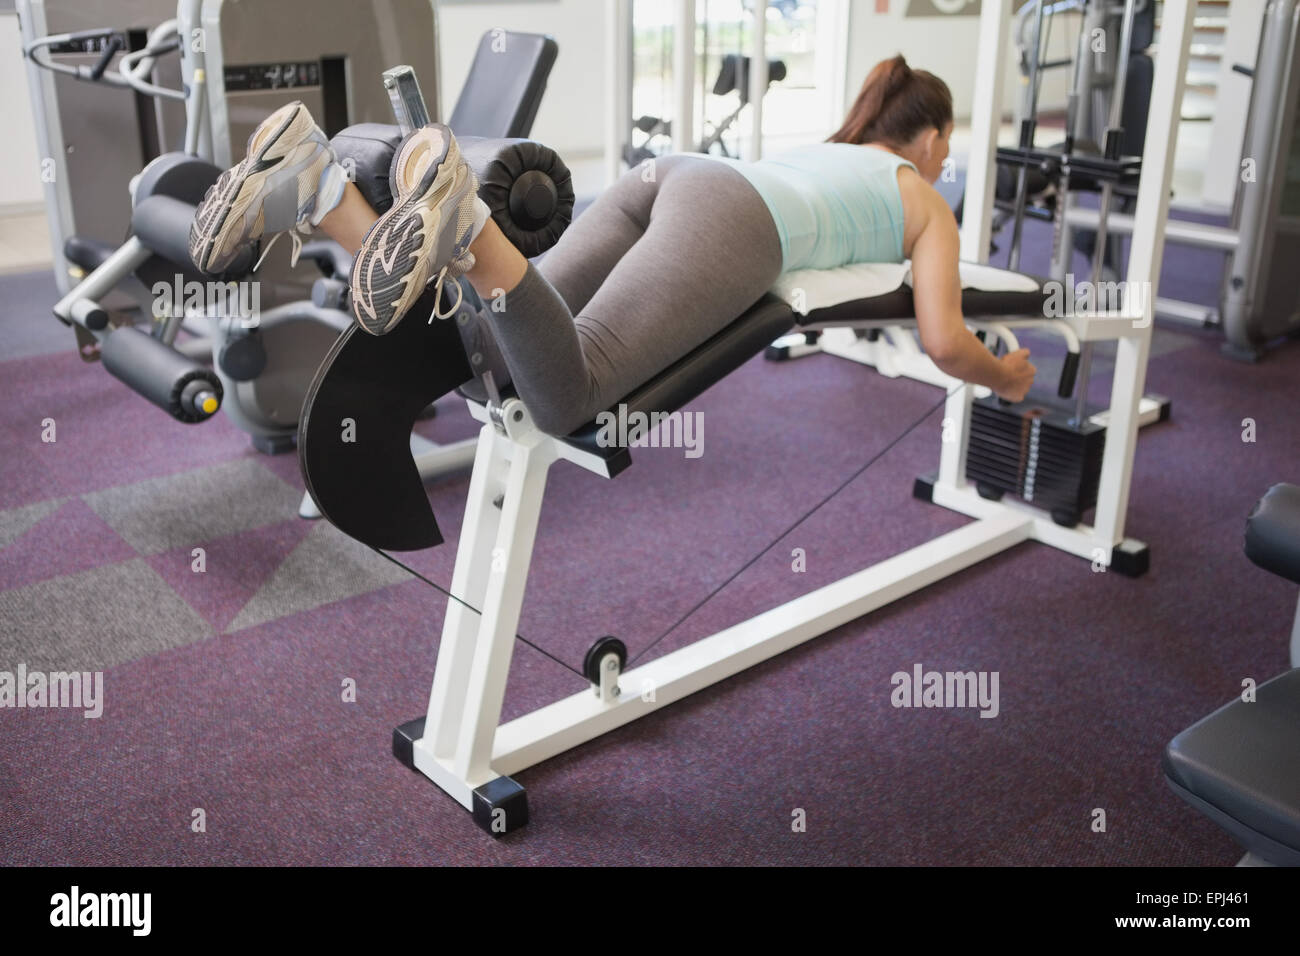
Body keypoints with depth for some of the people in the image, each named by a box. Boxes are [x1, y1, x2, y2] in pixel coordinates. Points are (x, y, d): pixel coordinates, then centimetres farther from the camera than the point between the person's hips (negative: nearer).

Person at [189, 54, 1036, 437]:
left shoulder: (824, 151, 45)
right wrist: (1006, 378, 38)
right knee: (559, 393, -25)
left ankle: (320, 190, -24)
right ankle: (460, 213, -50)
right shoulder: (929, 202, 27)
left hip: (664, 176, 7)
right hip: (729, 221, -6)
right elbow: (944, 343, 16)